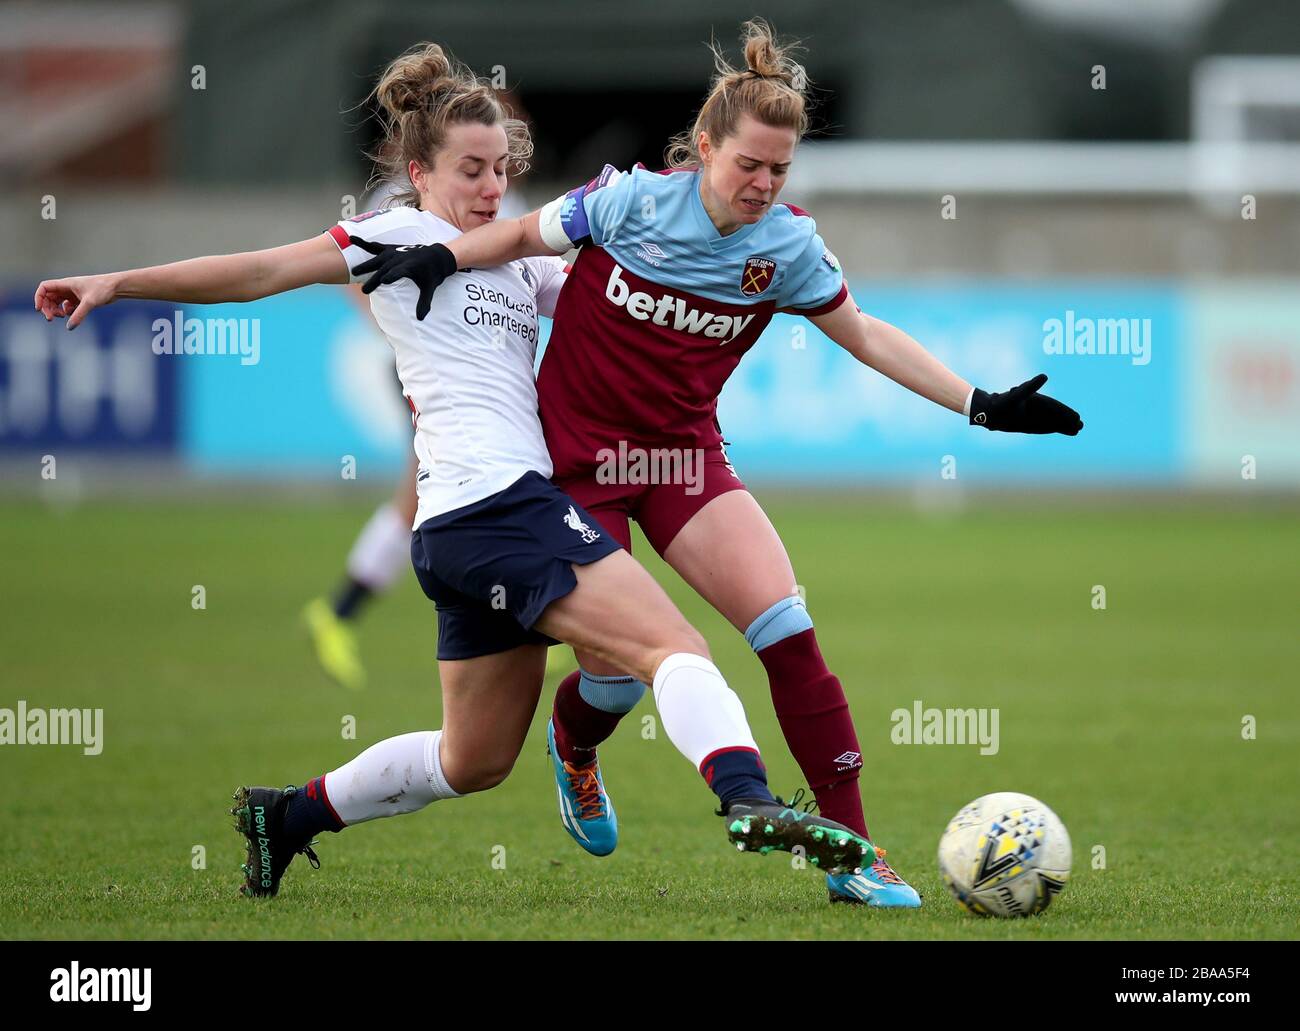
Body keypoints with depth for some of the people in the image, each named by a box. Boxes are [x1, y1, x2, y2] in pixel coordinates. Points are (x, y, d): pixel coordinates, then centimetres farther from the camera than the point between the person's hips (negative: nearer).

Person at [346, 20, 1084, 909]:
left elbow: (865, 335, 5)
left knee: (785, 625, -16)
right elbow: (526, 235, 2)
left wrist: (978, 404, 0)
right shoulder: (635, 200, -14)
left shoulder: (788, 244, -6)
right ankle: (573, 744, 37)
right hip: (576, 455, -2)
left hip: (685, 457, 2)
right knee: (618, 668, -4)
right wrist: (441, 258, -16)